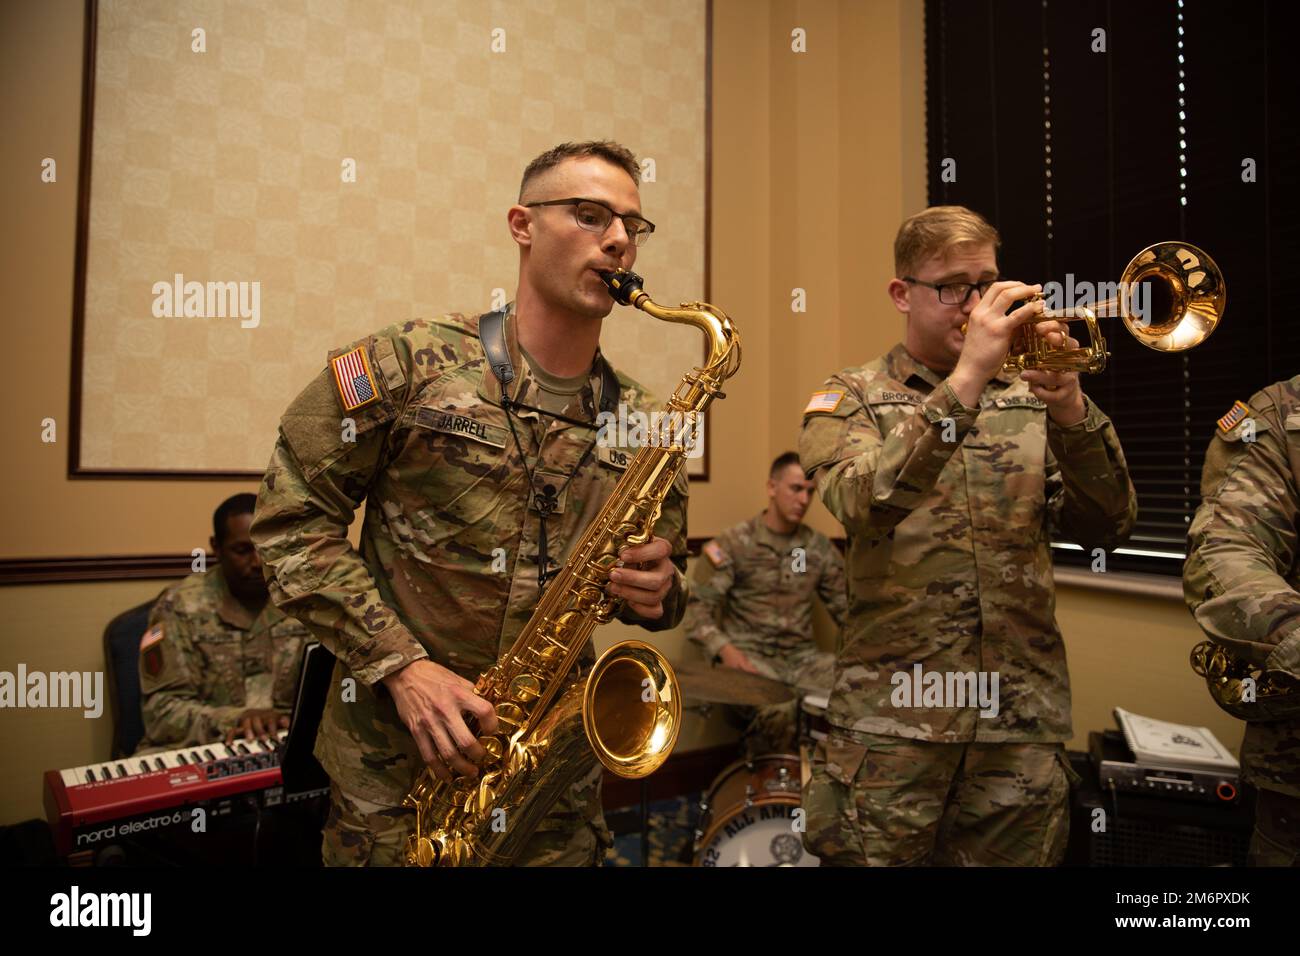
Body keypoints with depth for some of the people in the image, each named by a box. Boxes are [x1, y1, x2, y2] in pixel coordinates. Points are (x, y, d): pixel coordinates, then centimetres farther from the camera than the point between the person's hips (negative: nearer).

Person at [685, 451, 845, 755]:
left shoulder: (821, 547, 10)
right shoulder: (733, 544, -3)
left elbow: (844, 606, 15)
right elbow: (697, 605, -8)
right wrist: (724, 648, -25)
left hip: (803, 656, 4)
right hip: (750, 656, -4)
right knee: (778, 712, -34)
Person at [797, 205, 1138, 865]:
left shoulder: (1030, 400, 11)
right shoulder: (851, 399, 3)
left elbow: (1109, 527, 3)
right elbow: (865, 506, -18)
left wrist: (1072, 412, -13)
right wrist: (965, 379, -22)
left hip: (1024, 723, 3)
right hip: (894, 720, -3)